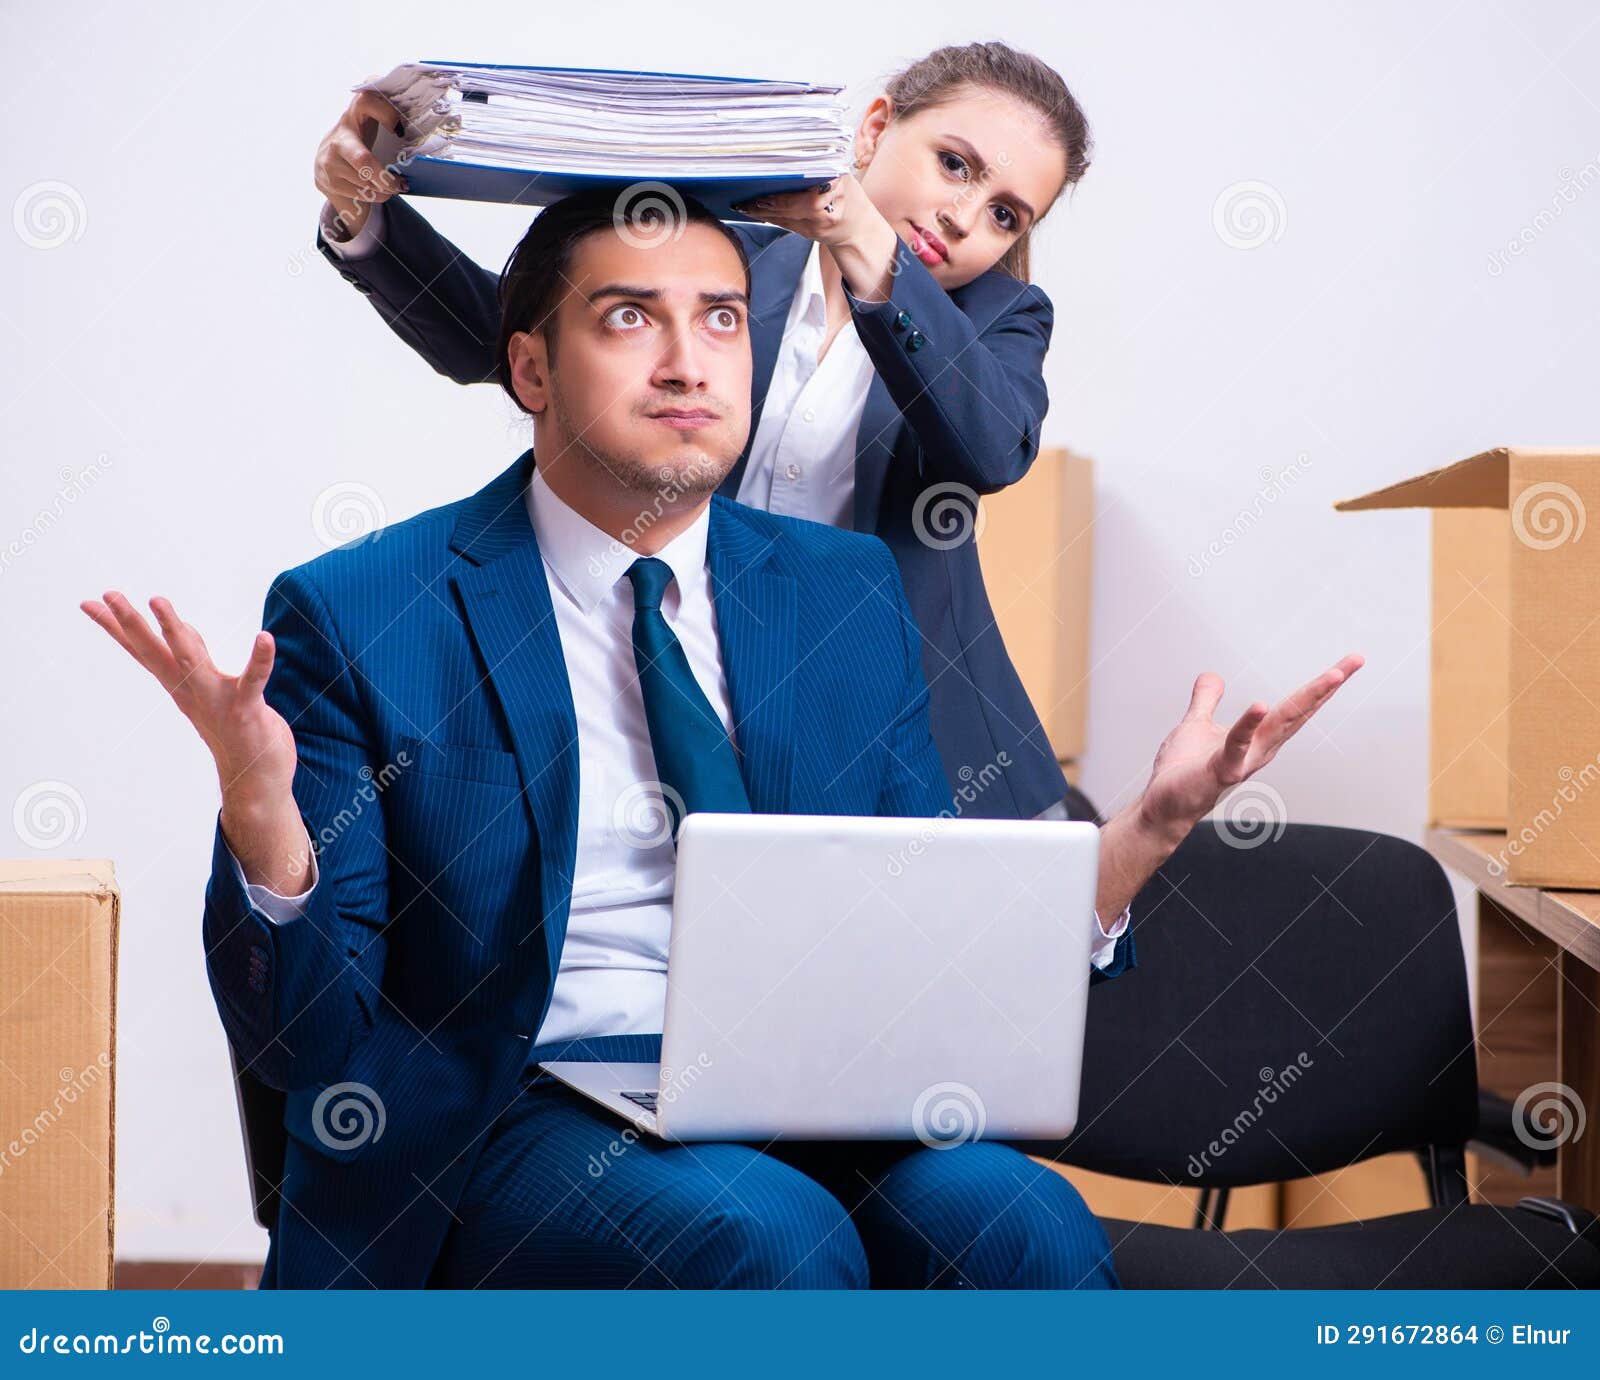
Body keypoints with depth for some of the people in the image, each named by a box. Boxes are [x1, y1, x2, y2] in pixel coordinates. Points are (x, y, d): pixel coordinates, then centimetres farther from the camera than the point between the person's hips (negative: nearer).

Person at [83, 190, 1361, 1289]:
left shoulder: (847, 592, 11)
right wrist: (259, 807, -25)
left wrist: (1153, 826, -2)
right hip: (512, 1119, -3)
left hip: (803, 1102, 4)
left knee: (1025, 1225, -27)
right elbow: (307, 1035, -6)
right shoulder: (356, 615, -1)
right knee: (769, 1236, -33)